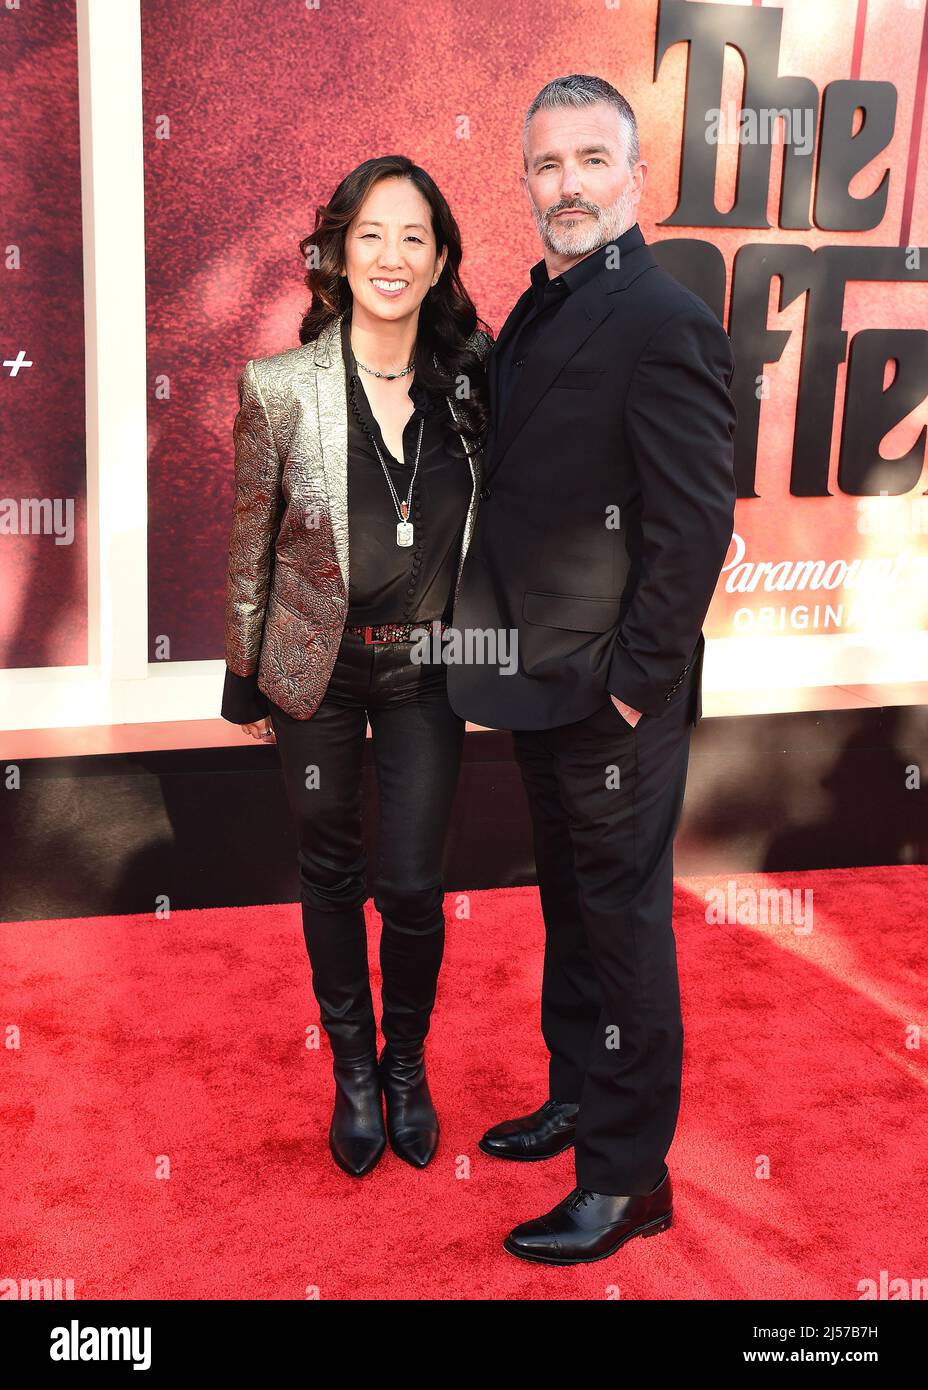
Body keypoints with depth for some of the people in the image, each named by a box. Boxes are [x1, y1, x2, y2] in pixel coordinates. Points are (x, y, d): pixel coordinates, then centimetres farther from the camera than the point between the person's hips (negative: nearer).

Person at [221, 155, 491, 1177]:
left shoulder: (468, 377, -5)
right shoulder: (280, 386, -11)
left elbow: (487, 529, 6)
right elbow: (251, 544, -3)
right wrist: (245, 683, 2)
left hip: (426, 670, 1)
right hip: (316, 669, -1)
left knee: (411, 884, 1)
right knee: (330, 874, 14)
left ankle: (407, 1062, 31)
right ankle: (353, 1066, 36)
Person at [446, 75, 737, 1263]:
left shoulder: (664, 323, -16)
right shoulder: (532, 313, 12)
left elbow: (696, 523, -19)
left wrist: (634, 679, -17)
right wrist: (524, 656, 11)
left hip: (615, 697, -8)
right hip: (543, 683, 9)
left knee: (622, 924, 4)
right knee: (568, 907, 21)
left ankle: (628, 1178, 19)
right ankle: (577, 1099, 40)